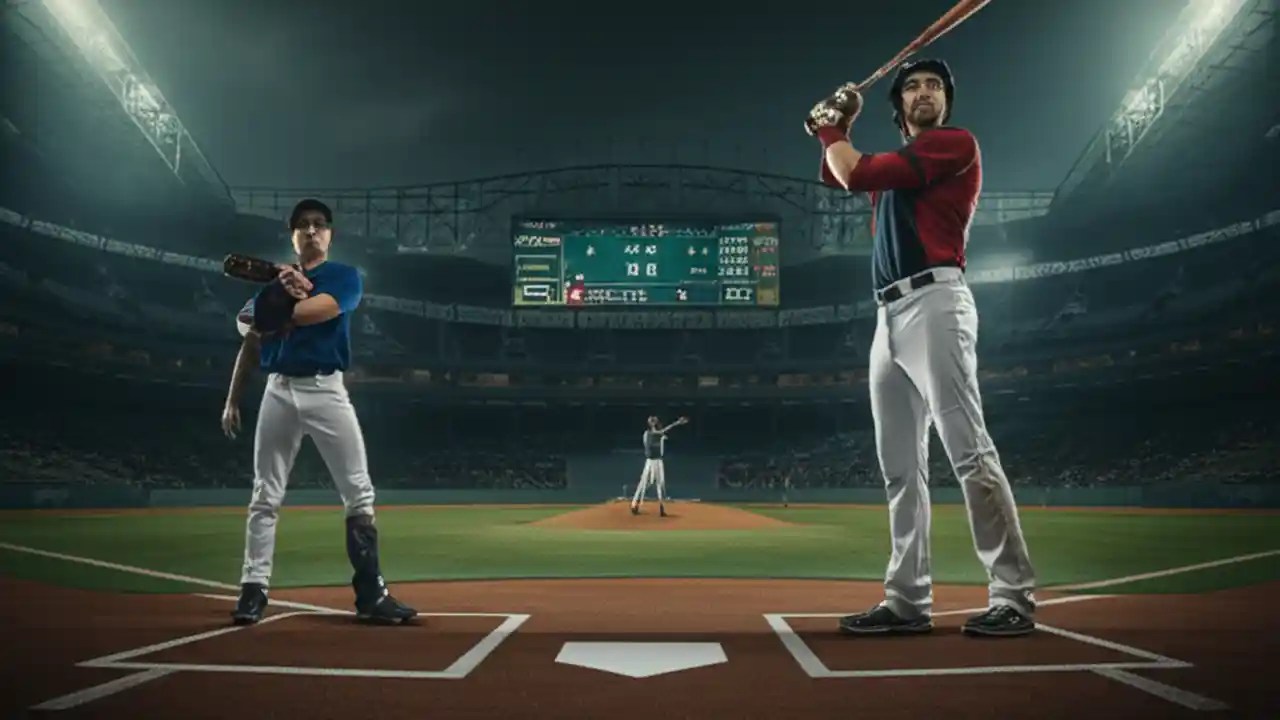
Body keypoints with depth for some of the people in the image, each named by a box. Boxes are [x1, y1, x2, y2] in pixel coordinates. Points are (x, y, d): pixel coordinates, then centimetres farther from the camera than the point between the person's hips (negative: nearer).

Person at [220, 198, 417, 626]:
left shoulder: (345, 277, 5)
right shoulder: (274, 282, 15)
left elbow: (321, 308, -17)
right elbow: (251, 344, 14)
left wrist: (281, 313, -2)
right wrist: (232, 400, 8)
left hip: (327, 391, -2)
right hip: (278, 392, 3)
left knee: (359, 493, -6)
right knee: (265, 497, 5)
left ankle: (371, 595, -2)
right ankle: (254, 589, 12)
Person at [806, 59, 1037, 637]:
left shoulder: (956, 143, 1)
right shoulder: (896, 164, 26)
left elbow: (857, 174, -6)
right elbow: (837, 176, 37)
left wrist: (828, 129, 12)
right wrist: (840, 126, 21)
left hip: (933, 303, -9)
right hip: (888, 316, 9)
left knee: (969, 451, -15)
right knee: (899, 467, 7)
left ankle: (1013, 597, -12)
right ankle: (907, 601, 11)